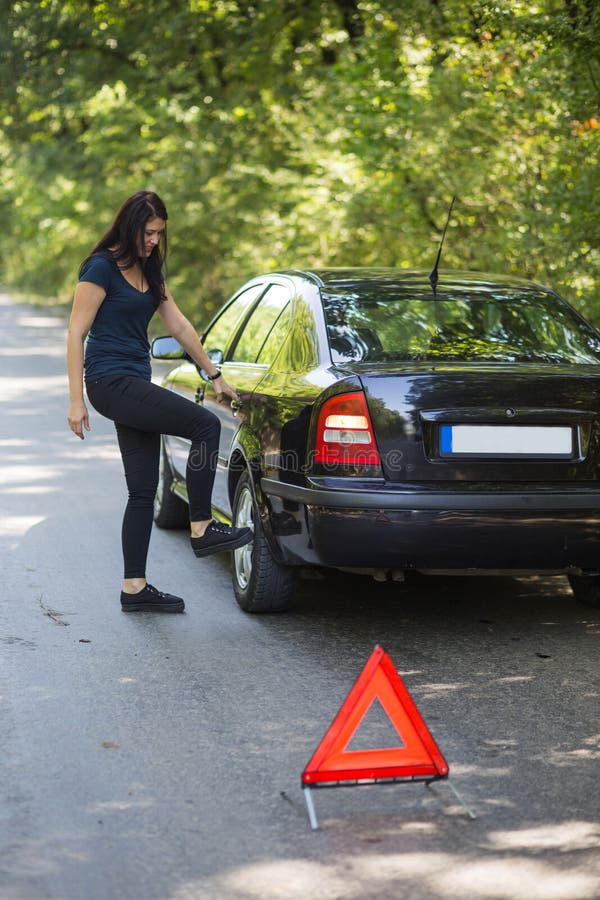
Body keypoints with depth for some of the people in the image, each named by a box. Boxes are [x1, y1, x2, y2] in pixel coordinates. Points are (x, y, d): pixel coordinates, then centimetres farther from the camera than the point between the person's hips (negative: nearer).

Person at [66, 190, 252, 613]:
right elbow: (76, 333, -11)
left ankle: (135, 587, 9)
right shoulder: (102, 267, -10)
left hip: (136, 384, 9)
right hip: (111, 382, -9)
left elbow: (181, 326, 19)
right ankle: (201, 528, -8)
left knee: (144, 490, 5)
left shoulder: (149, 270, 15)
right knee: (206, 424, -17)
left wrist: (215, 376, 19)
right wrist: (76, 401, -14)